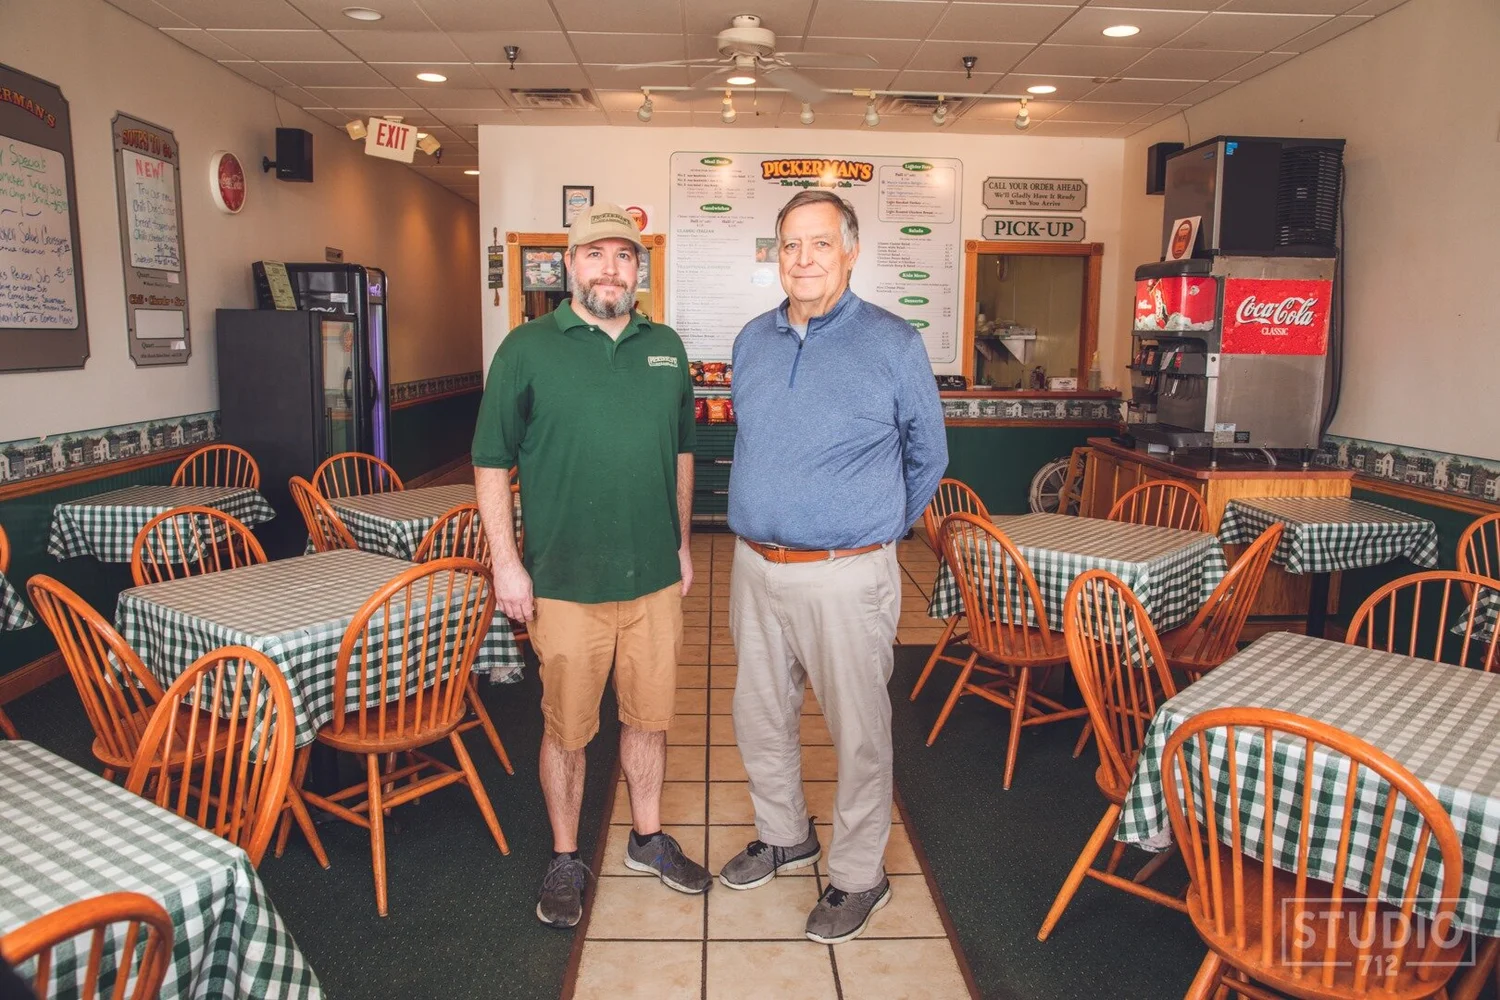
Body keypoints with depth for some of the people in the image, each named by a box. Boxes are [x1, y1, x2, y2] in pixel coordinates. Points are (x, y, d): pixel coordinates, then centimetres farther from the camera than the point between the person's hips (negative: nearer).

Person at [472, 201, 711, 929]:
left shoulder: (665, 348, 8)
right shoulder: (528, 348, -4)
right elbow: (492, 463, -4)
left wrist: (683, 542, 15)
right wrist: (506, 561, -9)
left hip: (655, 577, 4)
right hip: (565, 581, -3)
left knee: (649, 717, 16)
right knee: (567, 729, 9)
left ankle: (648, 838, 37)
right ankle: (565, 860, 29)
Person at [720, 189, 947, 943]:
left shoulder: (893, 345, -8)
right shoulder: (753, 341, 7)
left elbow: (927, 456, 3)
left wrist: (880, 527, 8)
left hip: (845, 575, -5)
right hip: (755, 565, 6)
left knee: (858, 731, 7)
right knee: (759, 717, 18)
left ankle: (859, 875, 26)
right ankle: (785, 835, 41)